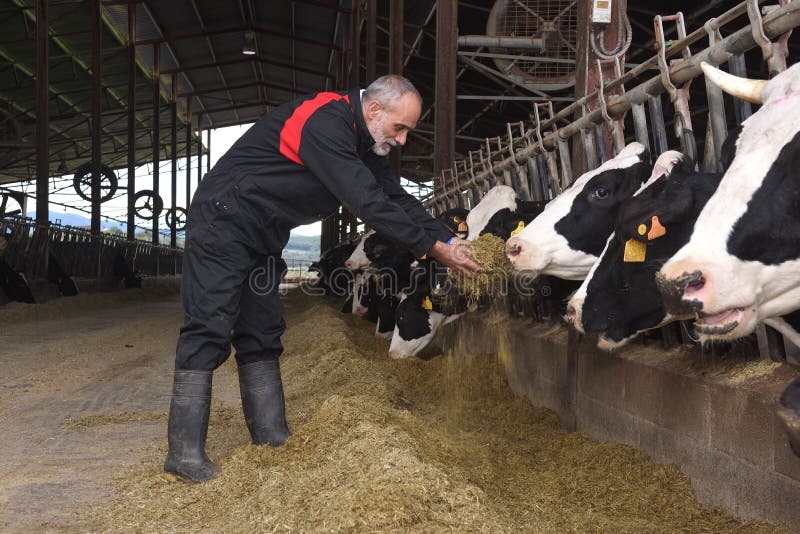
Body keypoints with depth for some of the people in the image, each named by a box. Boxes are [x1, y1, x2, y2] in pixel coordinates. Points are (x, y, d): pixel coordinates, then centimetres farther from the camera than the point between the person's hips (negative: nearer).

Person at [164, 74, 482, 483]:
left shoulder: (363, 142, 8)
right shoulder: (324, 122, -25)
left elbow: (396, 196, 6)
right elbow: (368, 203, -29)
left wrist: (448, 240, -6)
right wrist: (434, 249, -25)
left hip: (262, 236, 10)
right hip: (222, 223, -10)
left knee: (262, 333, 9)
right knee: (208, 330, -10)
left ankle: (271, 439, 15)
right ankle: (185, 452, -6)